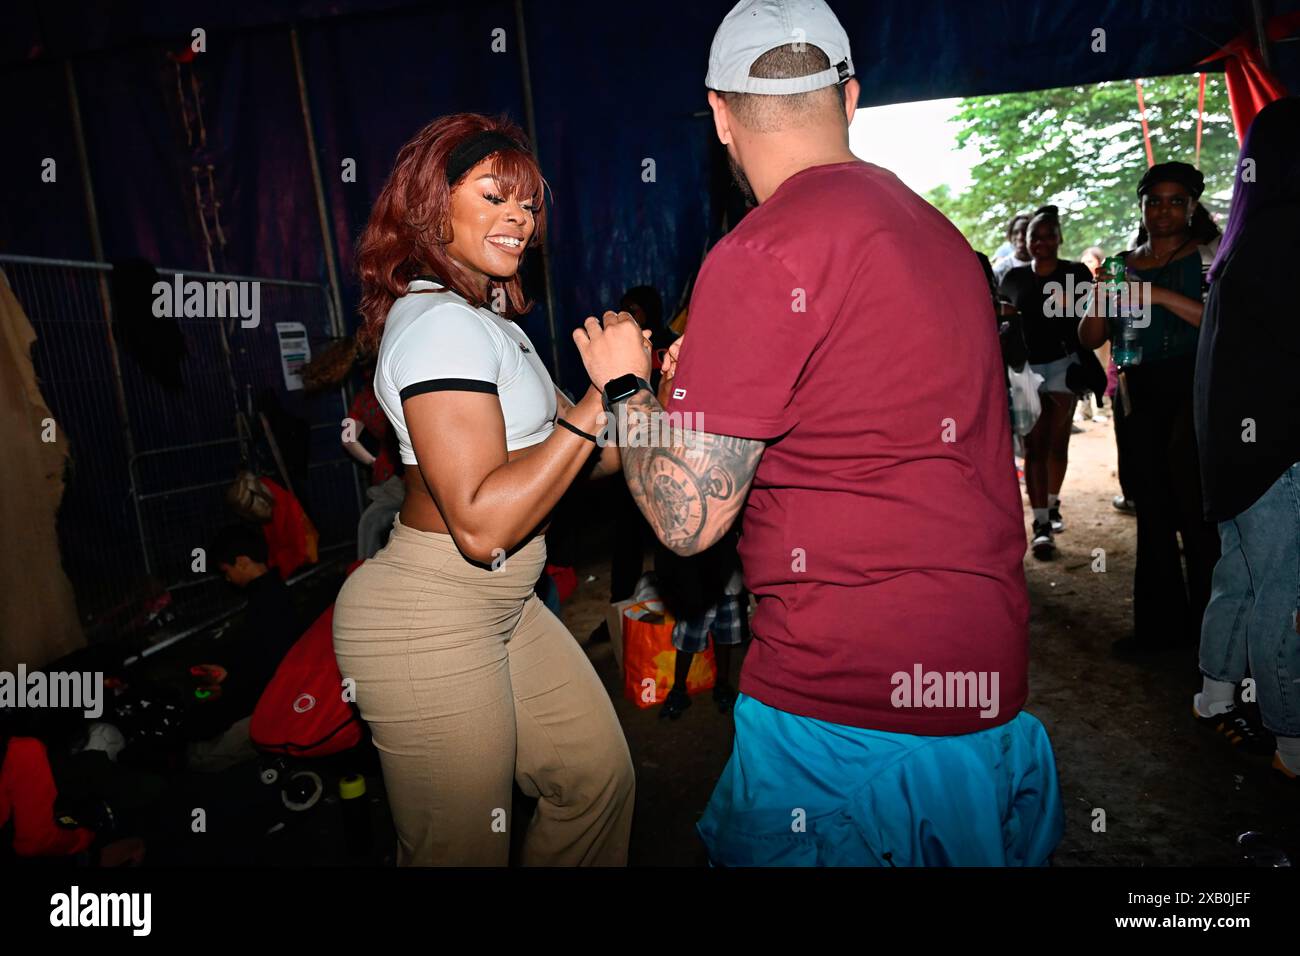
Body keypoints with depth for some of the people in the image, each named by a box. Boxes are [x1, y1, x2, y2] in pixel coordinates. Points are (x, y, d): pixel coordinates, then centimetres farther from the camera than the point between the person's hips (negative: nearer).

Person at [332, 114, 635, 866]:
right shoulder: (442, 325, -20)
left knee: (600, 775, 17)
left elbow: (568, 450, 10)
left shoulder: (486, 316, 12)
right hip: (430, 625, -9)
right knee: (464, 850, 8)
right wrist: (604, 396, -27)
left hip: (503, 607, 10)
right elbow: (482, 524, -29)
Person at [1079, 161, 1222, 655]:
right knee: (1152, 507, 6)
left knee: (1194, 506, -7)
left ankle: (1210, 621, 6)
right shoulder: (1123, 264, 14)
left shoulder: (1209, 257, 3)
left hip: (1197, 387, -4)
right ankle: (1160, 622, 15)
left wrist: (1160, 296, -22)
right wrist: (1101, 299, -8)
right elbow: (1089, 338, 11)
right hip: (1141, 392, 4)